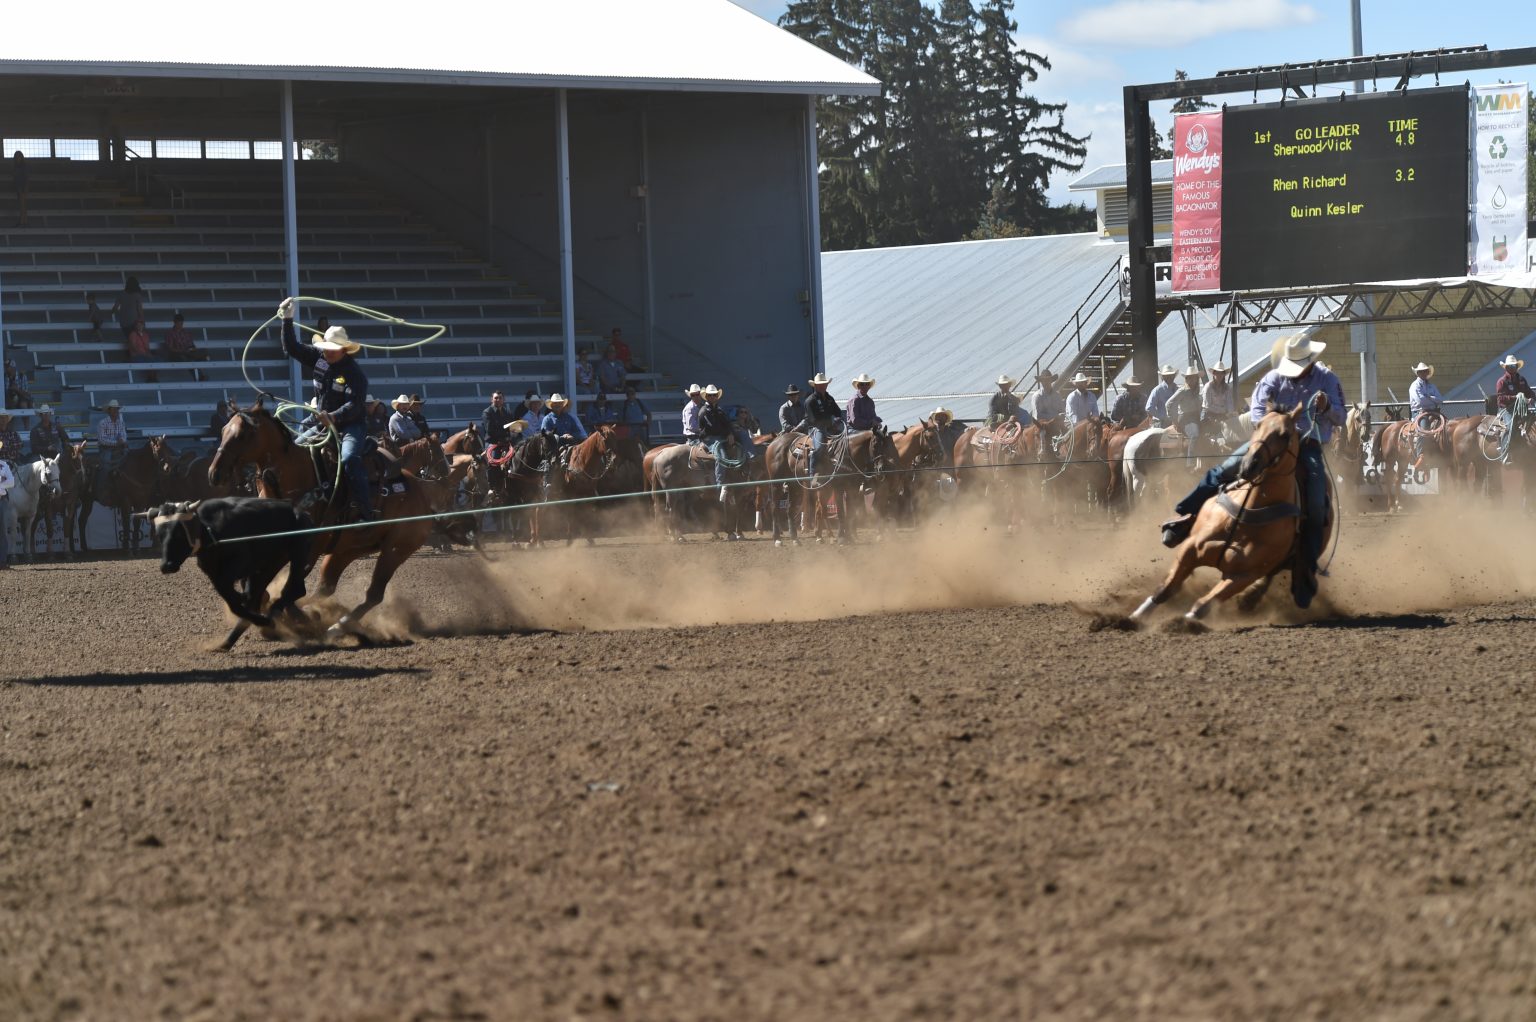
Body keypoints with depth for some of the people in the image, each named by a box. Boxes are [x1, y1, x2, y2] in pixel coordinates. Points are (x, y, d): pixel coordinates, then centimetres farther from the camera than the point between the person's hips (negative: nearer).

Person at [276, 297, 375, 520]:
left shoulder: (355, 373, -16)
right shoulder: (318, 358, 3)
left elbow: (354, 405, -25)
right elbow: (292, 349, 9)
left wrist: (333, 417, -39)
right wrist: (287, 321, 0)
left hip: (350, 425, -8)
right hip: (322, 422, 8)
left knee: (349, 459, -31)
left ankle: (367, 512, -33)